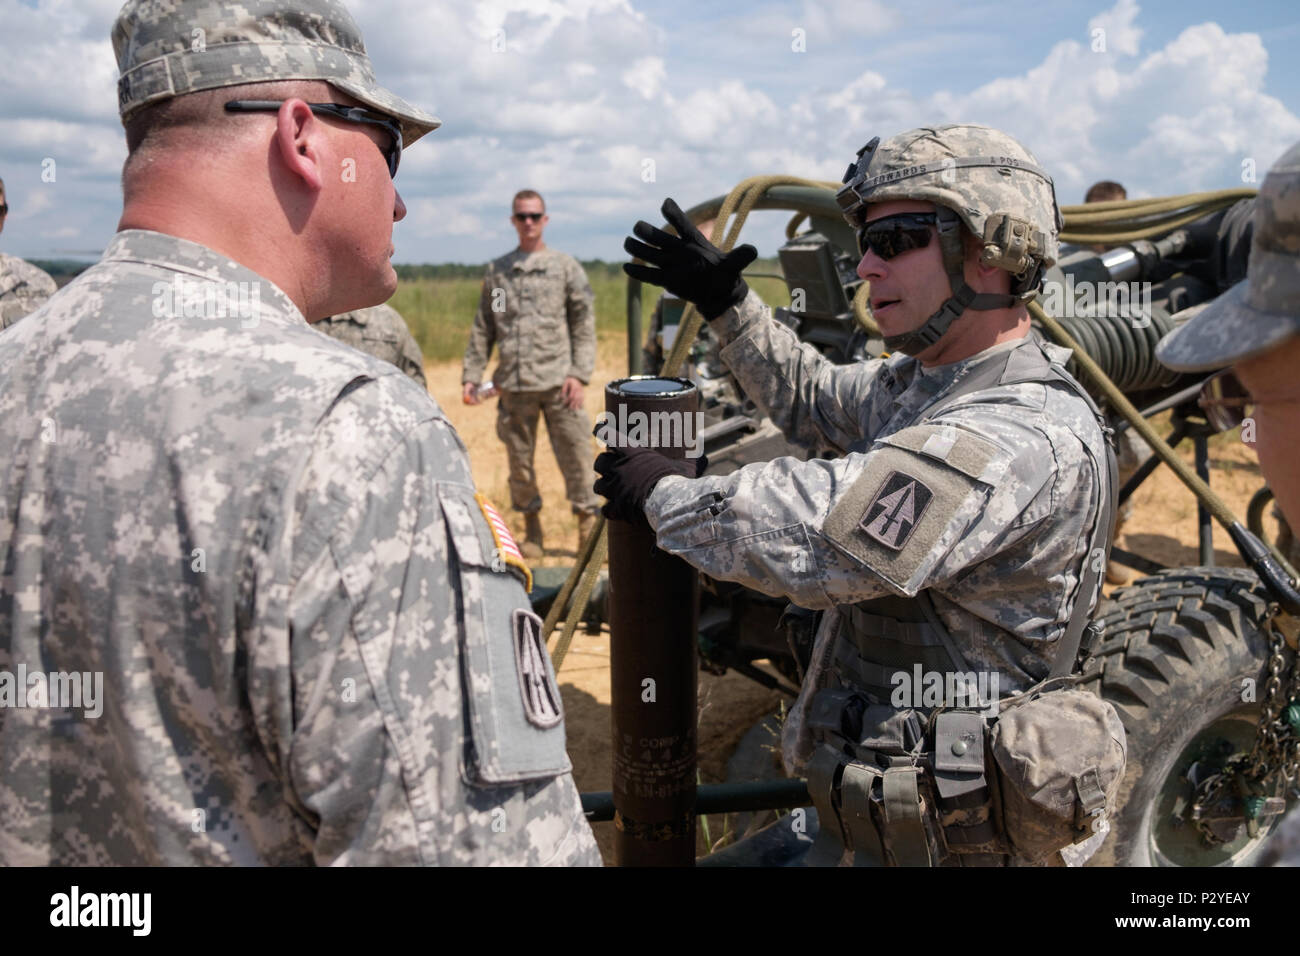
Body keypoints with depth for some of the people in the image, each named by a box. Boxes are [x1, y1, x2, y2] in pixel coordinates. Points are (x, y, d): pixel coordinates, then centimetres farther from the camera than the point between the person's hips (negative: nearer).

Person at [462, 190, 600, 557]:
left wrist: (579, 373, -7)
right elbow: (482, 328, 14)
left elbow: (584, 325, 3)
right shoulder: (496, 271, 13)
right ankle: (532, 530, 20)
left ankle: (588, 523, 9)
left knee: (575, 455, -3)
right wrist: (471, 375, 6)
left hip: (558, 382, -2)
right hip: (513, 385, 2)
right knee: (519, 460, 7)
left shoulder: (566, 267, 7)